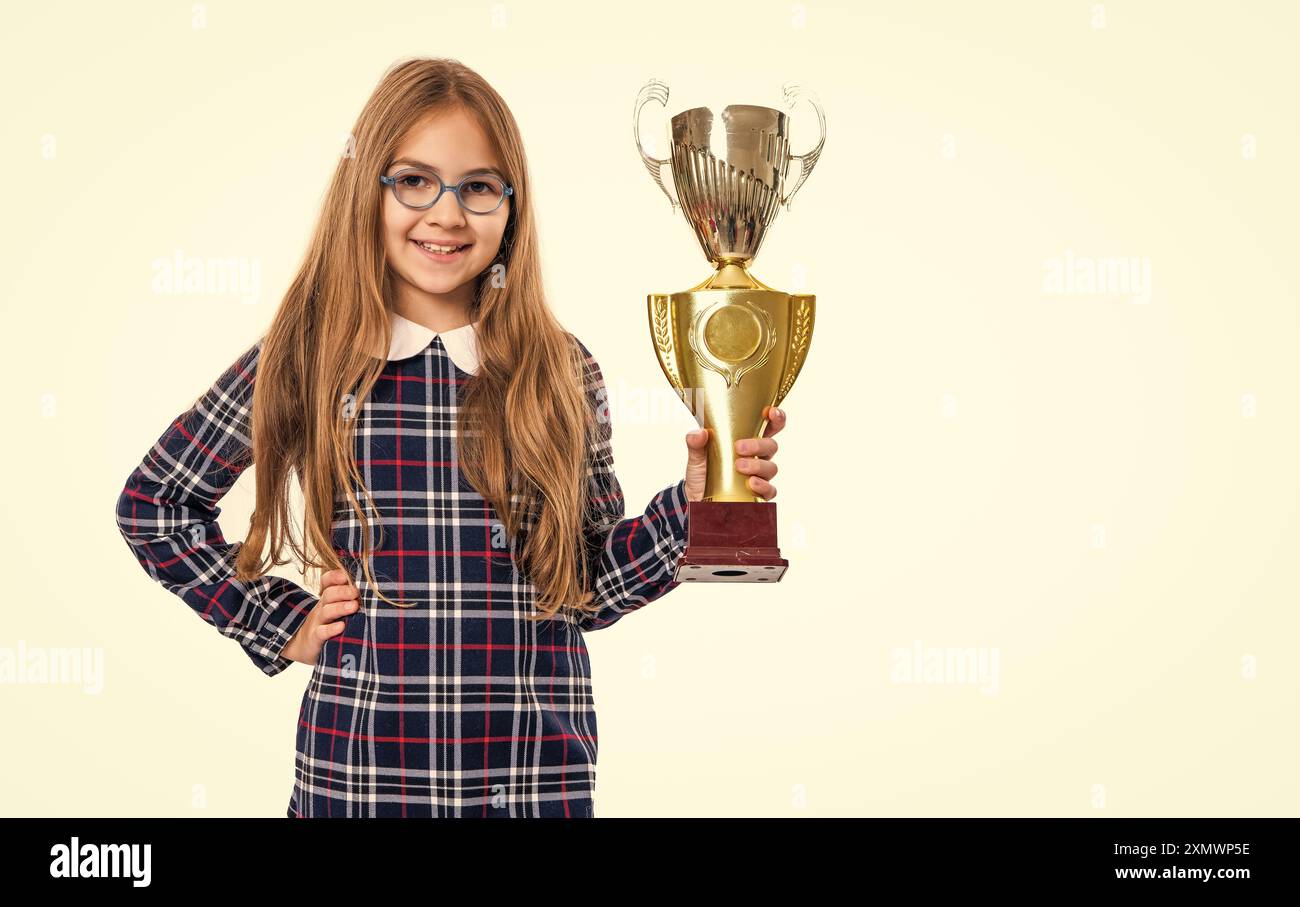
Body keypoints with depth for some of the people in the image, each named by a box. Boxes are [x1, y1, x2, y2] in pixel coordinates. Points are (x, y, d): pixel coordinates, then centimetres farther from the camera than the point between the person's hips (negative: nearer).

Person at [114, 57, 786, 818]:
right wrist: (279, 625, 2)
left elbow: (586, 589, 6)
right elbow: (155, 504, 9)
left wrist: (691, 505, -8)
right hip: (358, 766, -1)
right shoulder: (306, 360, -3)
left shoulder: (566, 375, 1)